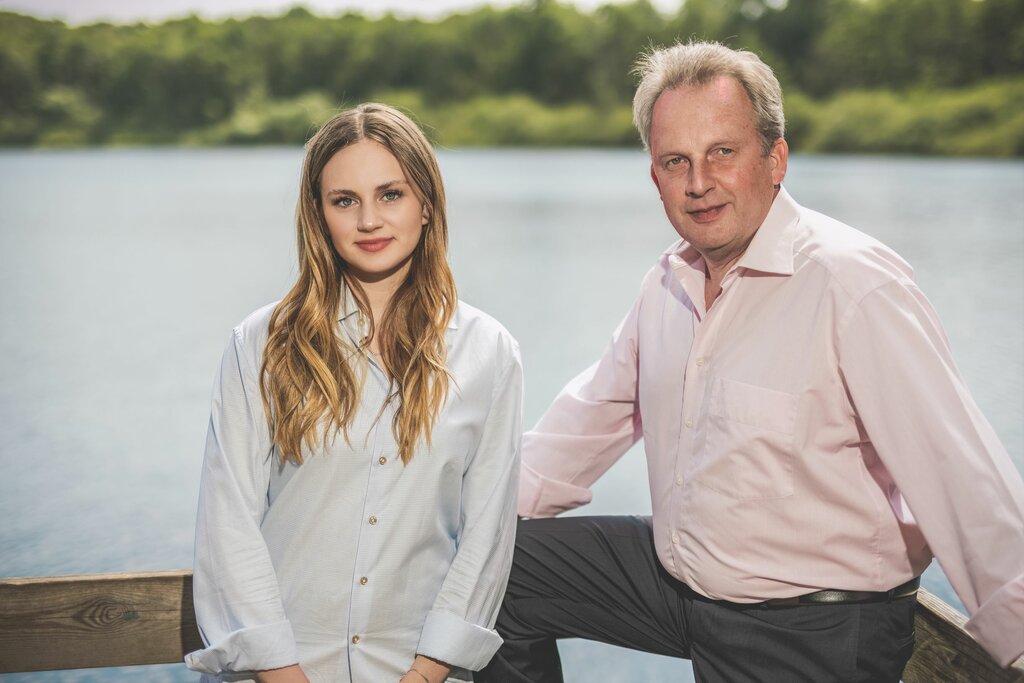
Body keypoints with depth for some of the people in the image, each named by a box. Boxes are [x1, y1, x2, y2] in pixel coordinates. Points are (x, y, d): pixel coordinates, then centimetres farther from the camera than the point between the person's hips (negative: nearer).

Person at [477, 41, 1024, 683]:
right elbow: (595, 414, 16)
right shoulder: (670, 282, 4)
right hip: (673, 572, 7)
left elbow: (963, 480, -27)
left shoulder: (855, 282, -22)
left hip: (816, 631, -7)